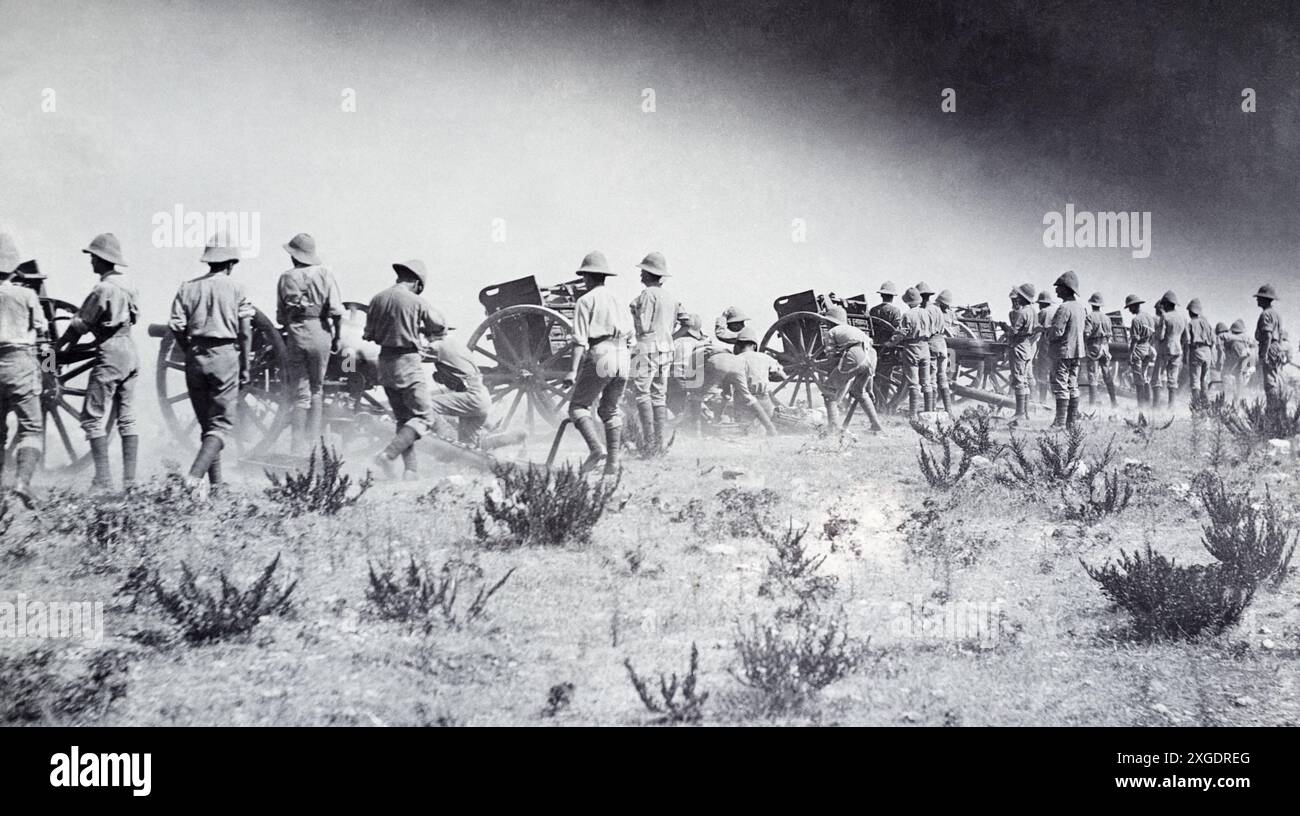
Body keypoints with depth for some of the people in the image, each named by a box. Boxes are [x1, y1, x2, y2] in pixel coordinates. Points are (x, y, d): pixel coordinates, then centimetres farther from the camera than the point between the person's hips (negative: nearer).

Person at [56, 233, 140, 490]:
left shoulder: (103, 289, -15)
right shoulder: (128, 287, 12)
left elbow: (79, 325, -10)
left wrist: (56, 348, 2)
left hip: (110, 353, -9)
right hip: (131, 352, 9)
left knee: (93, 418, -4)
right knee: (126, 418, 10)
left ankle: (103, 479, -9)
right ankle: (130, 479, 8)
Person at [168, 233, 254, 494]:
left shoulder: (188, 288, 6)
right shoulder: (235, 288, -1)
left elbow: (176, 327, -1)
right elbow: (245, 331, -4)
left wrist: (190, 352, 14)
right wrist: (245, 367, 3)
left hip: (195, 357, 4)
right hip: (224, 355, -4)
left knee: (206, 423, 16)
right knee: (222, 423, -1)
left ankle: (216, 481, 17)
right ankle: (195, 476, -19)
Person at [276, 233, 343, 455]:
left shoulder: (286, 278, 4)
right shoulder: (324, 275, 1)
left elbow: (280, 317, 6)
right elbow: (336, 311, -7)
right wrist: (337, 337, 3)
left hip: (295, 336, 0)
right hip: (320, 335, 0)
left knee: (300, 393, 4)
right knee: (317, 389, 14)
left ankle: (298, 447, 1)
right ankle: (314, 442, 15)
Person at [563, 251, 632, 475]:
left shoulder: (585, 301, 0)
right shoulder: (619, 301, 18)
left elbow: (580, 339, -10)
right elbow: (630, 337, 15)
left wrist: (574, 370, -14)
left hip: (598, 357, -6)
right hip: (622, 359, 6)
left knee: (578, 406, 3)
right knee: (611, 409, 15)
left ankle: (596, 447, -17)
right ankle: (613, 461, 8)